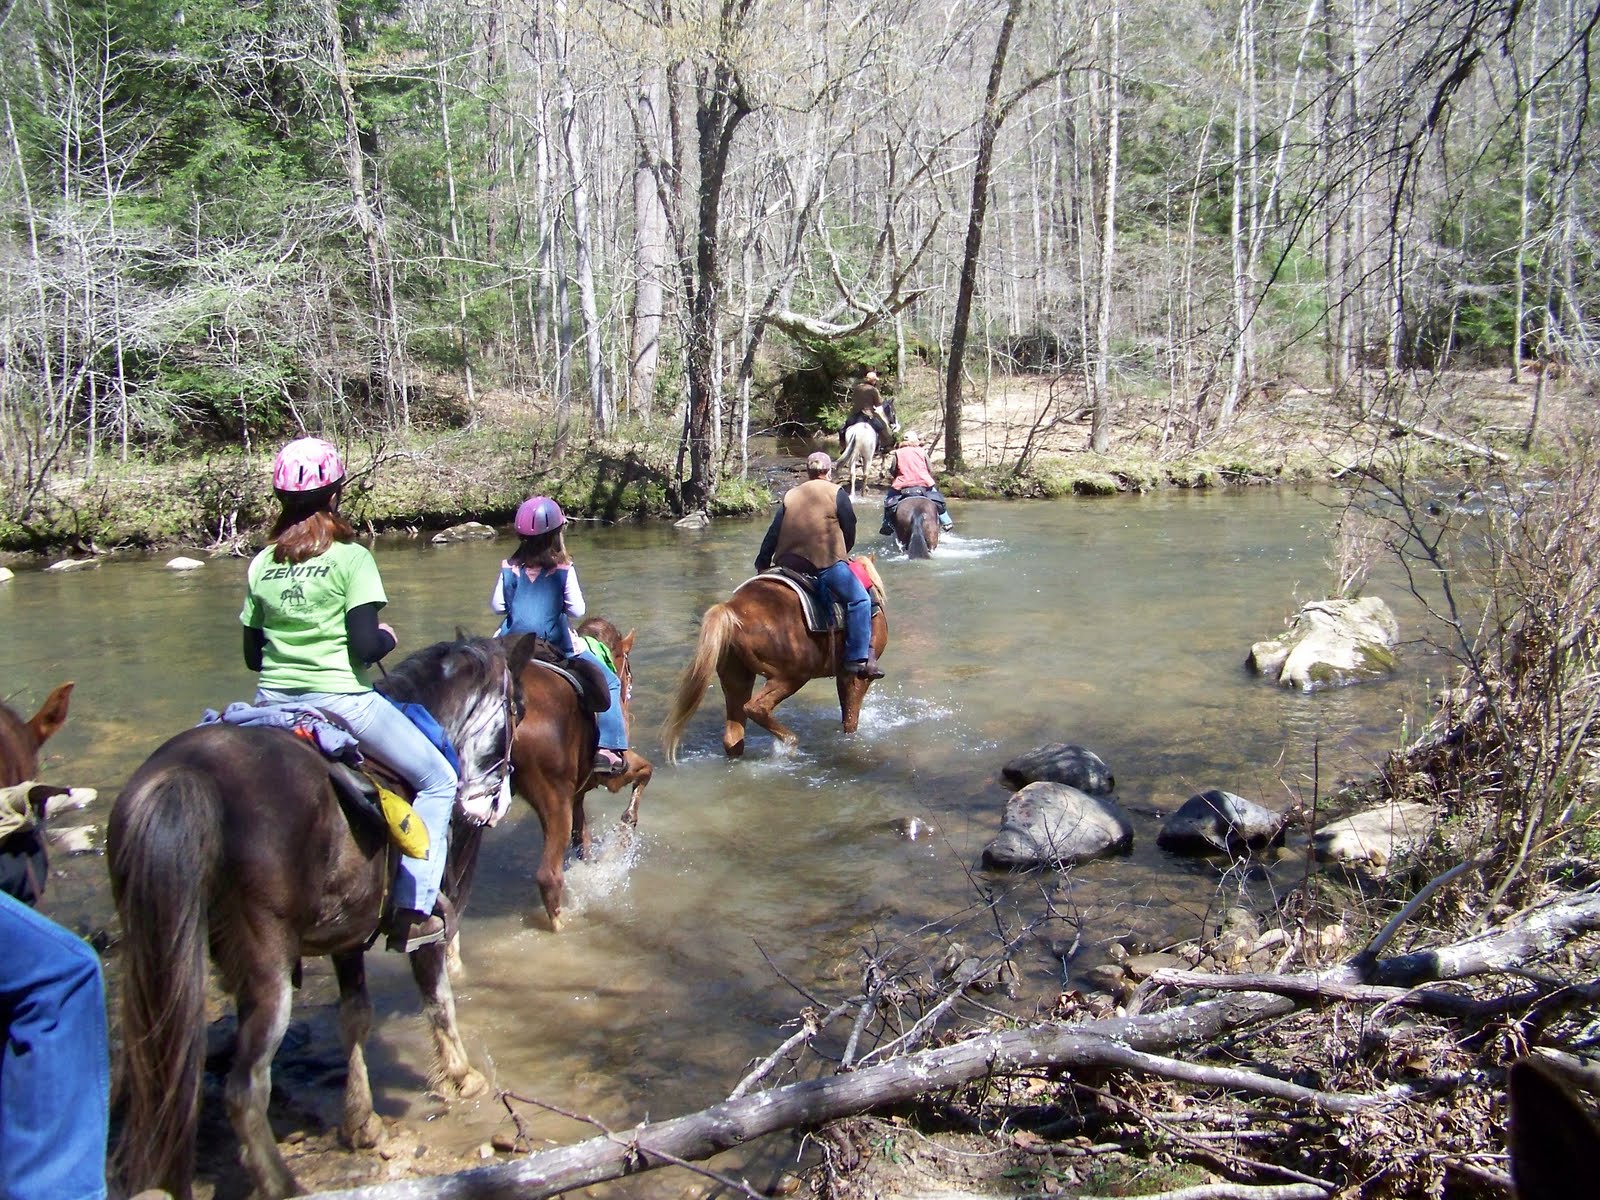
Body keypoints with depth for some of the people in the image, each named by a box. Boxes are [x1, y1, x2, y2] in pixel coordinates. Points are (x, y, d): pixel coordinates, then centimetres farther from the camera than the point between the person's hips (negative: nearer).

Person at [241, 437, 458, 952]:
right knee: (437, 780, 9)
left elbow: (252, 655, 8)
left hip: (273, 701, 6)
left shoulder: (261, 564, 6)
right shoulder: (351, 557, -10)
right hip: (342, 700, -6)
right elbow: (365, 646, -17)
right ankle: (411, 912, 2)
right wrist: (388, 638, 3)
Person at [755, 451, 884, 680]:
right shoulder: (836, 493, 5)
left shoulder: (790, 495, 18)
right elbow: (850, 530, 6)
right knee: (859, 601, -1)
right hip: (825, 562, -6)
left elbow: (773, 532, 15)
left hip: (787, 563, 6)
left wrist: (762, 564, 20)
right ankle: (858, 659, -11)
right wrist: (842, 553, 24)